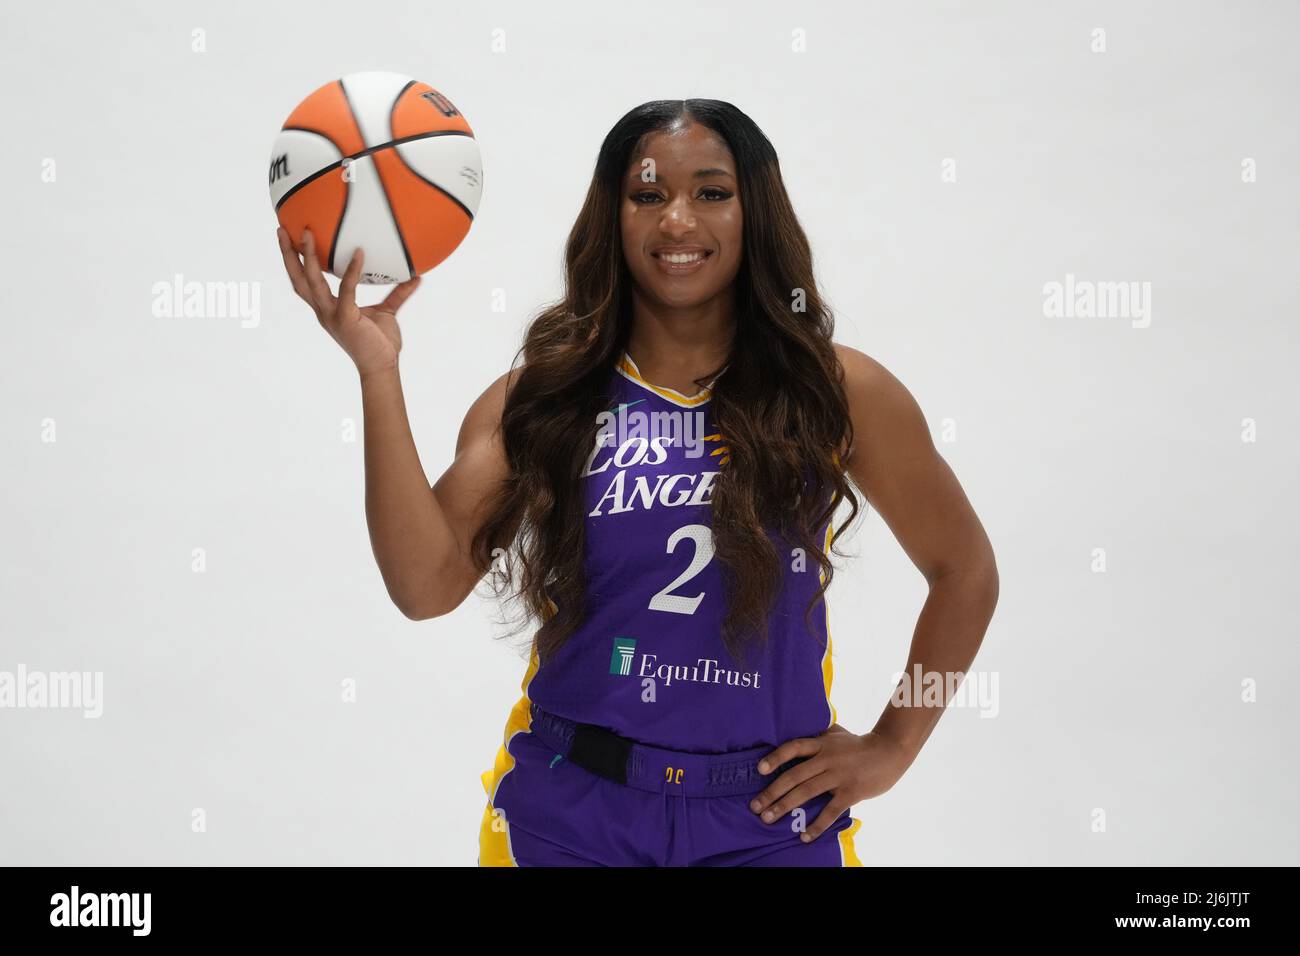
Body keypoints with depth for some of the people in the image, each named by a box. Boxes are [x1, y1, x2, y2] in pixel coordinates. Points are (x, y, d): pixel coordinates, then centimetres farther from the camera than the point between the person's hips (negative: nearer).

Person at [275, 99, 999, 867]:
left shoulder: (835, 392, -3)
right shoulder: (540, 398, -1)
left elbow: (965, 571, 9)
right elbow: (428, 584, -13)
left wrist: (892, 747, 3)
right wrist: (379, 370, -18)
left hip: (768, 820, 0)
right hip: (568, 809, 0)